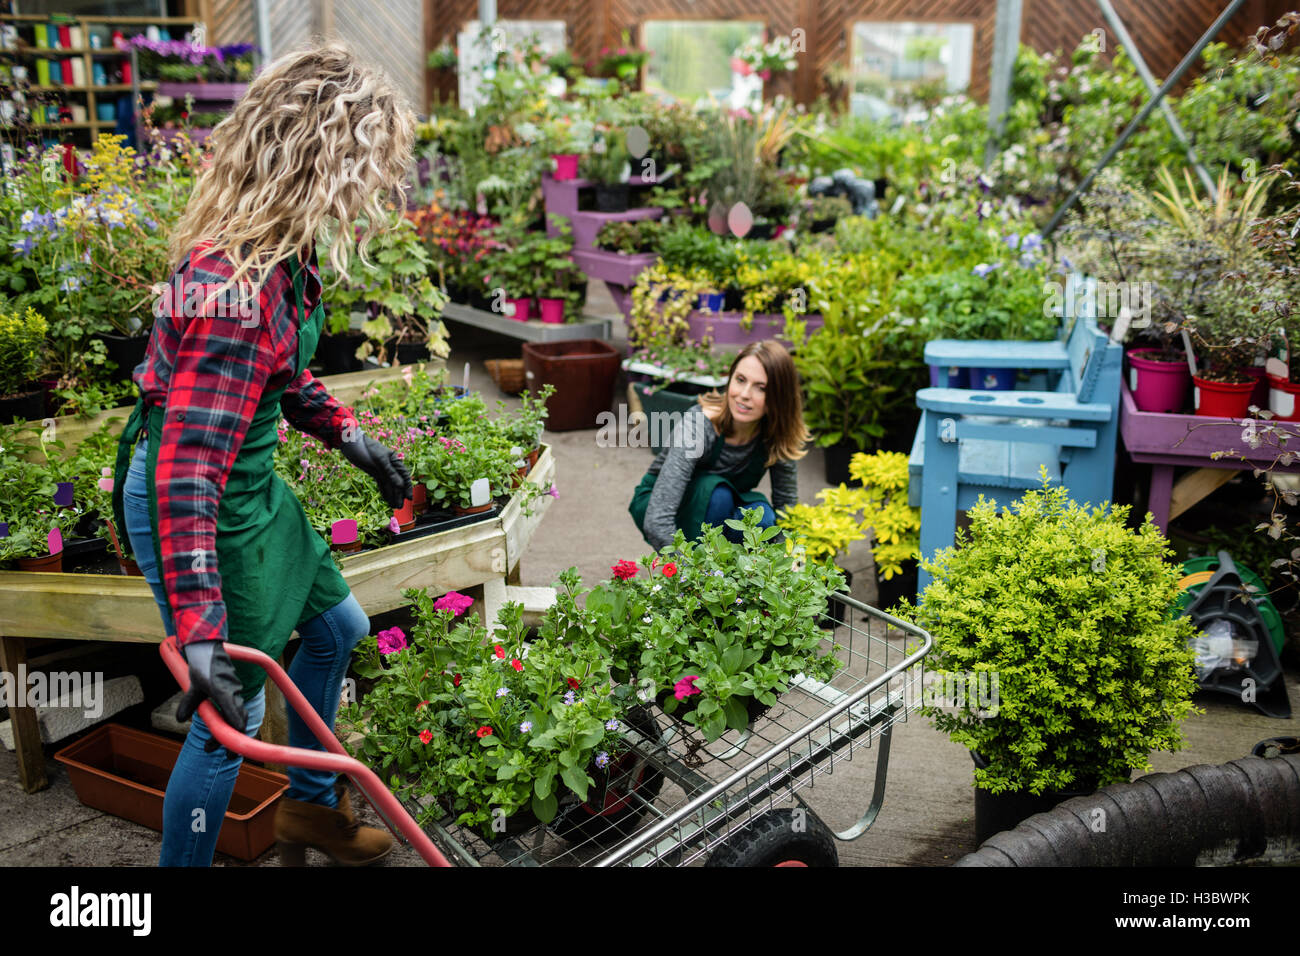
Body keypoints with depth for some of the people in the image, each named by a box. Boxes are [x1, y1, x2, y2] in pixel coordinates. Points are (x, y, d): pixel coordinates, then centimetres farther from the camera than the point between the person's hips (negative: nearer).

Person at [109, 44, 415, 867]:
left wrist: (349, 436, 14)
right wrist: (199, 636, -35)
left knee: (337, 626, 24)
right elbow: (188, 467, -35)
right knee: (233, 715, 3)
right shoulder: (235, 288, -33)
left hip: (252, 483, 10)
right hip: (200, 505, -10)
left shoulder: (280, 250, -2)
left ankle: (311, 806, 46)